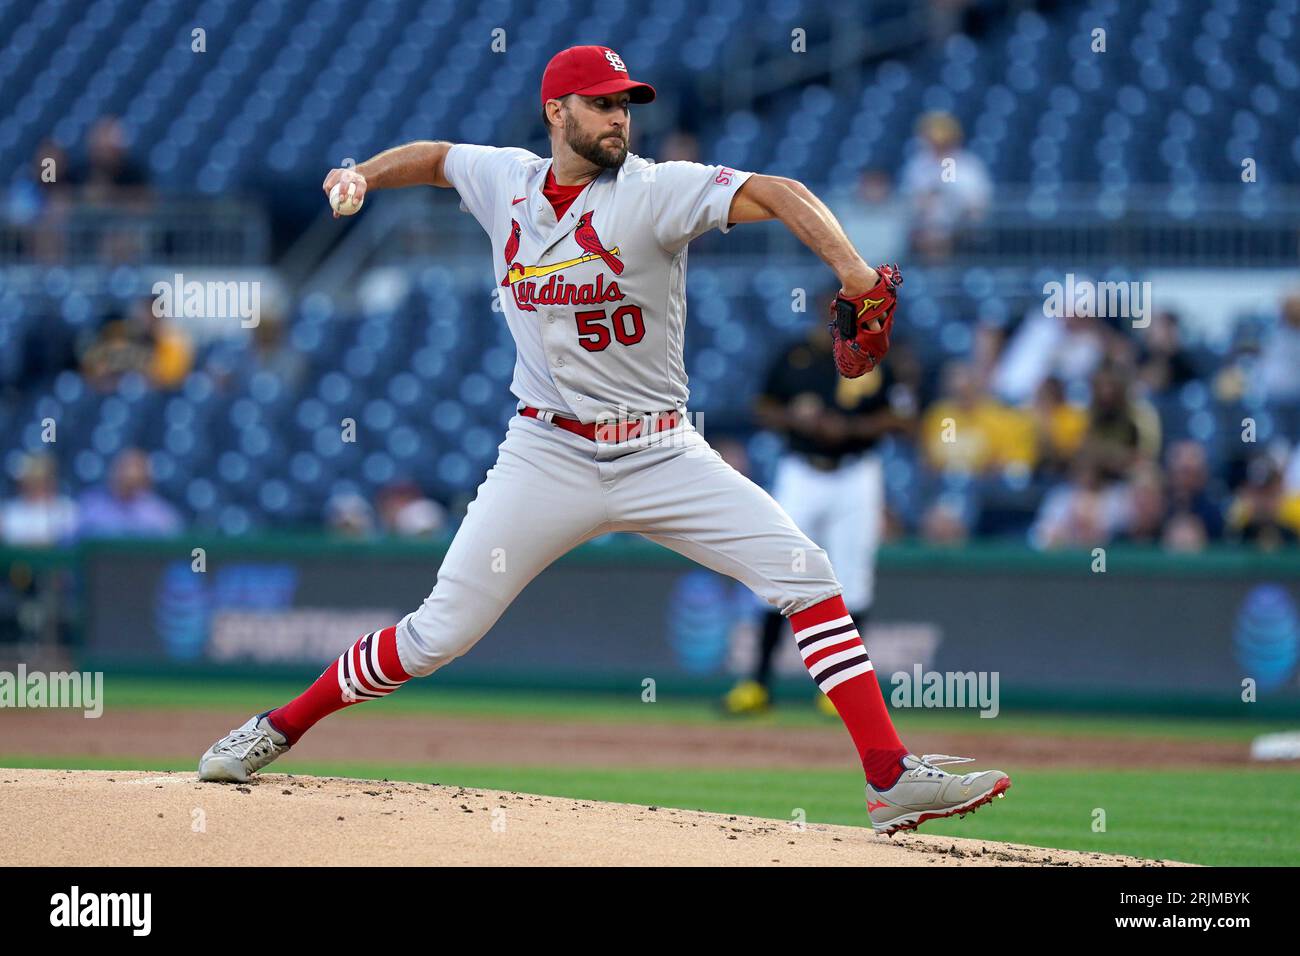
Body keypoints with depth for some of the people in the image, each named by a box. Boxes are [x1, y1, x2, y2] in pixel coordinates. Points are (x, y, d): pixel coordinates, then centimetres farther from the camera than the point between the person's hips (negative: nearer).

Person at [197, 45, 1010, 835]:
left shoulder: (652, 192, -10)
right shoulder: (506, 182, 3)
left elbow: (777, 195, -23)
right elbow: (434, 157, 24)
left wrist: (856, 276, -38)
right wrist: (363, 175, 4)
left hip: (661, 456, -1)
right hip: (547, 458, 1)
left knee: (804, 573, -16)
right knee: (440, 633, -3)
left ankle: (892, 778, -14)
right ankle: (281, 728, 18)